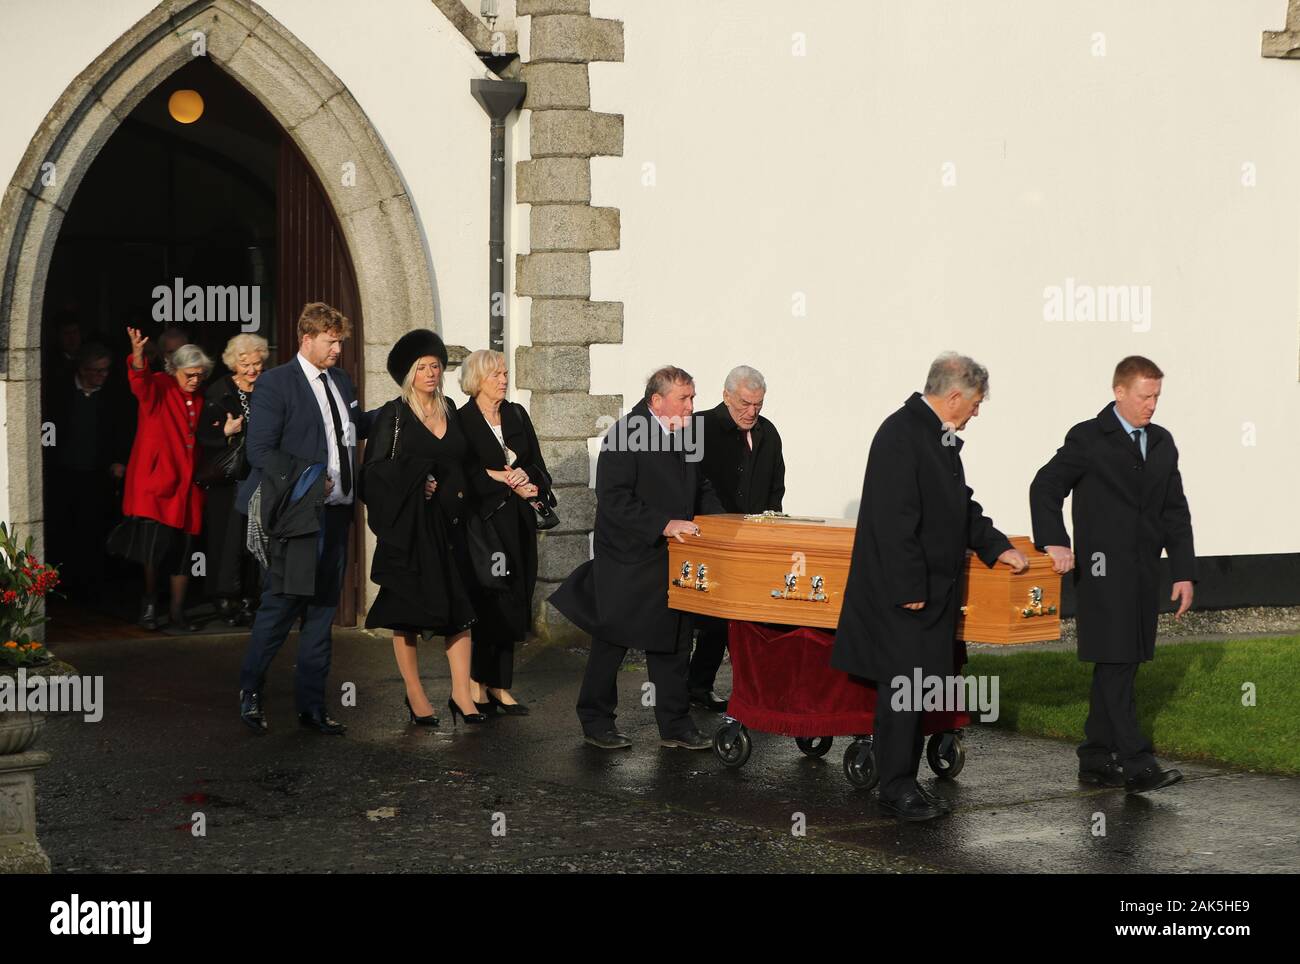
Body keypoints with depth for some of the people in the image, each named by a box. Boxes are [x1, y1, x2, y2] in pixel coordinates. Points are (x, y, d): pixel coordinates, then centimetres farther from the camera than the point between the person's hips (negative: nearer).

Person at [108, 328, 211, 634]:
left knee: (181, 551, 5)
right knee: (155, 543, -14)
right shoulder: (159, 387, -3)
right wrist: (138, 355, -47)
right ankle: (149, 601, 8)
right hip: (156, 479, -5)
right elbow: (141, 382, -27)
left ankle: (176, 613, 12)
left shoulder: (198, 400, 14)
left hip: (185, 483, 5)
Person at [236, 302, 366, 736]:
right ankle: (250, 691, 14)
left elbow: (356, 428, 28)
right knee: (282, 603, -5)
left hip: (336, 513, 7)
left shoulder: (340, 380, 15)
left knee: (323, 609, 9)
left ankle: (311, 704, 15)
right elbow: (259, 450, -12)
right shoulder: (275, 383, -7)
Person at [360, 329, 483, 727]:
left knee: (459, 606, -2)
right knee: (407, 609, 0)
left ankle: (461, 693, 0)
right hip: (408, 525, -4)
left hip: (449, 525, 5)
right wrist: (416, 484, -15)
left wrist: (456, 493, 6)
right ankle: (415, 696, 7)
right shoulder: (393, 415, -2)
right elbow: (375, 468, -6)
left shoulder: (450, 413, 13)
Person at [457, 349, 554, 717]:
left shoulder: (517, 415, 13)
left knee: (513, 606, 5)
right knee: (487, 601, -8)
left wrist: (534, 485, -8)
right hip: (483, 521, -6)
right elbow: (466, 475, -11)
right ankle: (477, 684, 0)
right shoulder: (462, 421, -4)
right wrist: (511, 484, -12)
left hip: (518, 522, 6)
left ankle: (499, 686, 10)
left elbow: (537, 465, 13)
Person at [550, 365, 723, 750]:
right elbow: (614, 500, -21)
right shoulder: (625, 436, -16)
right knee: (611, 644, 4)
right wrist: (664, 525, -27)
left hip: (671, 560, 7)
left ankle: (675, 726, 18)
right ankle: (596, 723, 16)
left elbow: (701, 488, 21)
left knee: (672, 645, 10)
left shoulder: (688, 435, 8)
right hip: (627, 561, -7)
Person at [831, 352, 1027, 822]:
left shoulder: (940, 437, 13)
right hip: (903, 591, -10)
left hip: (931, 588, 10)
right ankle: (896, 788, 3)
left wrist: (997, 547, 17)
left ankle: (903, 782, 20)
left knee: (917, 686, 13)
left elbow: (960, 504, 25)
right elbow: (895, 520, -22)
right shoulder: (901, 435, -18)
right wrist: (909, 589, -22)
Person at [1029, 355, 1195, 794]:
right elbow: (1044, 487, -4)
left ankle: (1096, 760, 16)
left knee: (1120, 665, 9)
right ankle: (1136, 766, -12)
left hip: (1144, 572, 7)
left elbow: (1176, 512, 15)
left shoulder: (1162, 443, 14)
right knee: (1115, 664, -9)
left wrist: (1184, 572, 9)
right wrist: (1055, 543, -17)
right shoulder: (1088, 439, -4)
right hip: (1104, 570, -6)